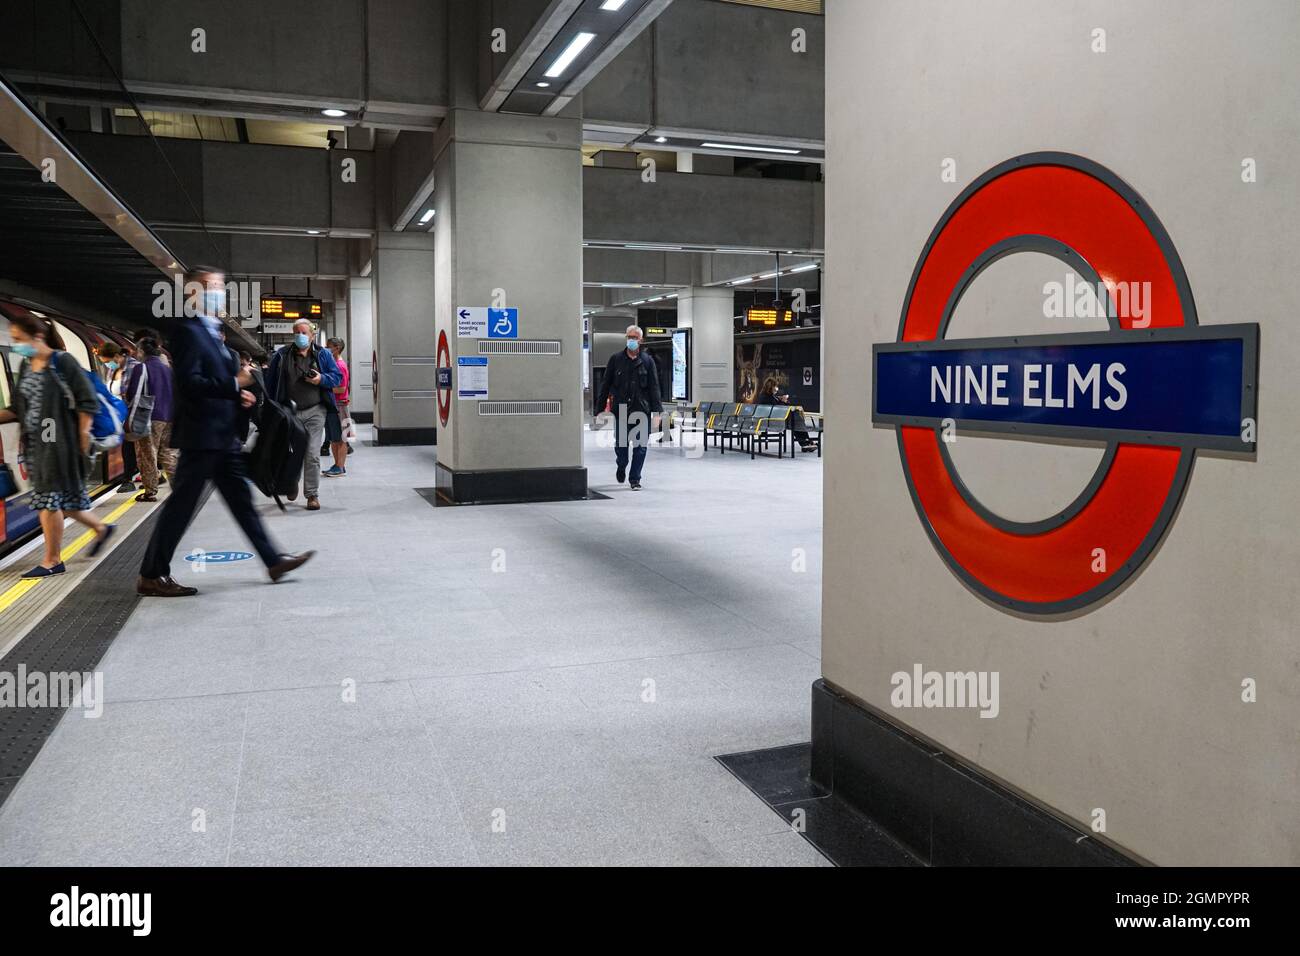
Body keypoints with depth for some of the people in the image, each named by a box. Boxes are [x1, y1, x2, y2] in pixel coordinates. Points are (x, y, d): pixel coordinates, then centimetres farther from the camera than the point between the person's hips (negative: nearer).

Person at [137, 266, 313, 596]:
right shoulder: (187, 330, -13)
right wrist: (234, 384, -23)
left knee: (241, 499, 12)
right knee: (181, 505, -2)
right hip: (200, 435, -10)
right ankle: (151, 575, 8)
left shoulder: (211, 331, 16)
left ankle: (273, 561, 18)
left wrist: (237, 395, 7)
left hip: (221, 435, 10)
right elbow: (189, 384, -22)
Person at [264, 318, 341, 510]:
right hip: (289, 412, 2)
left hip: (315, 411, -1)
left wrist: (321, 379, -14)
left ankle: (312, 494, -1)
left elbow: (336, 377, 7)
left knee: (311, 454, -7)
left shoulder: (323, 355, 6)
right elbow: (271, 381, 8)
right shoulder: (282, 355, 6)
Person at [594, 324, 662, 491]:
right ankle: (621, 468, 34)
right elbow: (605, 385, 7)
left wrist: (657, 411, -3)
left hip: (642, 410, 0)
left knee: (640, 446, 1)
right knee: (620, 445, 4)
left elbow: (654, 388, 4)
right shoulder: (616, 359, 6)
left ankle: (635, 479, 12)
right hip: (620, 410, 0)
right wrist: (600, 408, 3)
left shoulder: (647, 361, 6)